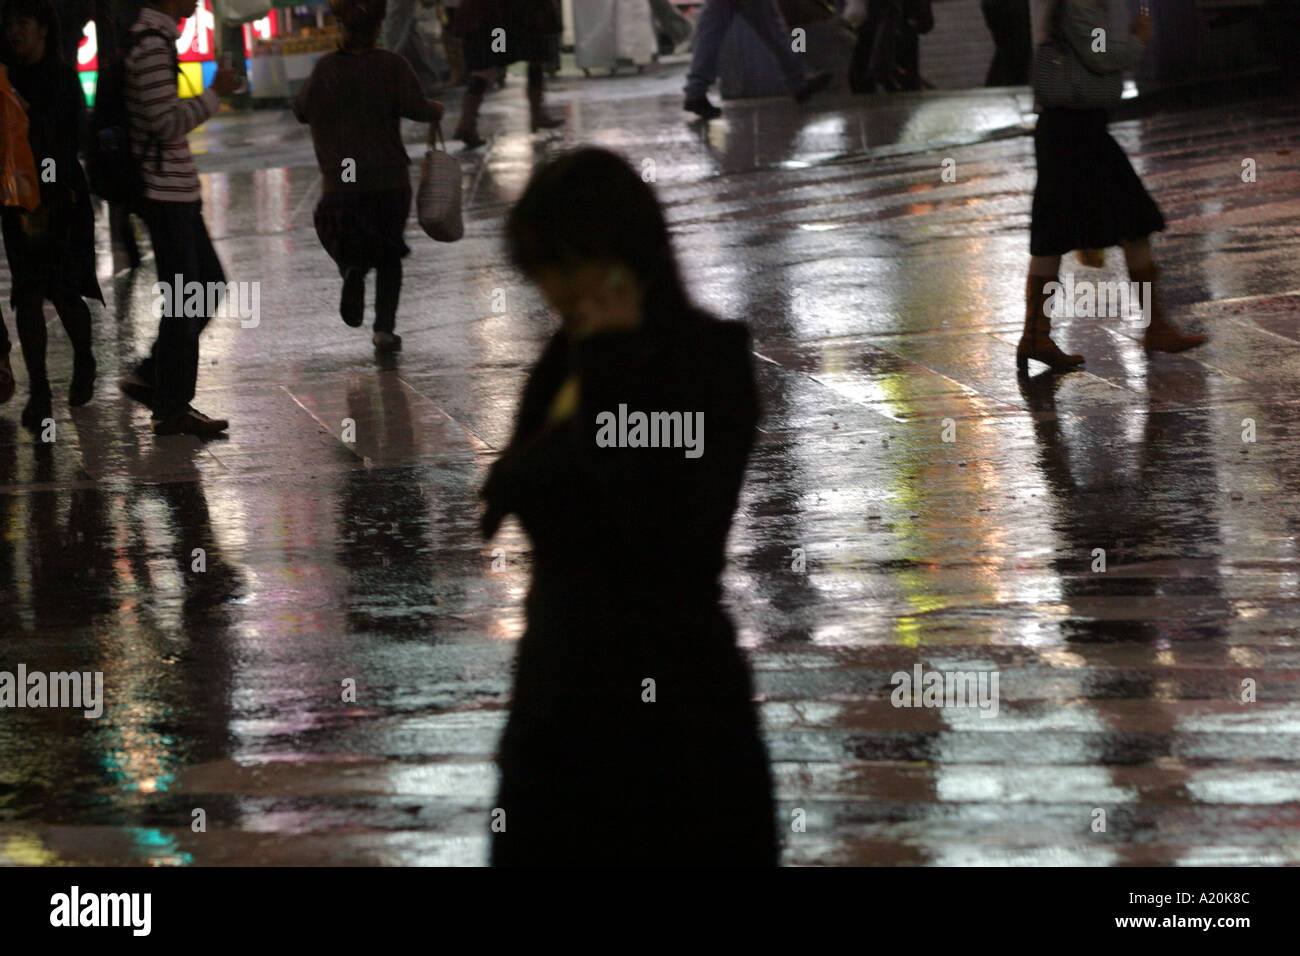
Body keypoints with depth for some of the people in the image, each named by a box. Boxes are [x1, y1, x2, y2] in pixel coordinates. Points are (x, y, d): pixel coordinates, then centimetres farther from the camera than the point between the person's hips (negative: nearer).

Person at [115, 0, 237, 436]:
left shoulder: (154, 37, 14)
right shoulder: (152, 45, -18)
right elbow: (167, 123, -23)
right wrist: (214, 94, -14)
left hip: (175, 190, 10)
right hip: (166, 191, -10)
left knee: (210, 282, 16)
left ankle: (151, 378, 20)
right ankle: (171, 408, 4)